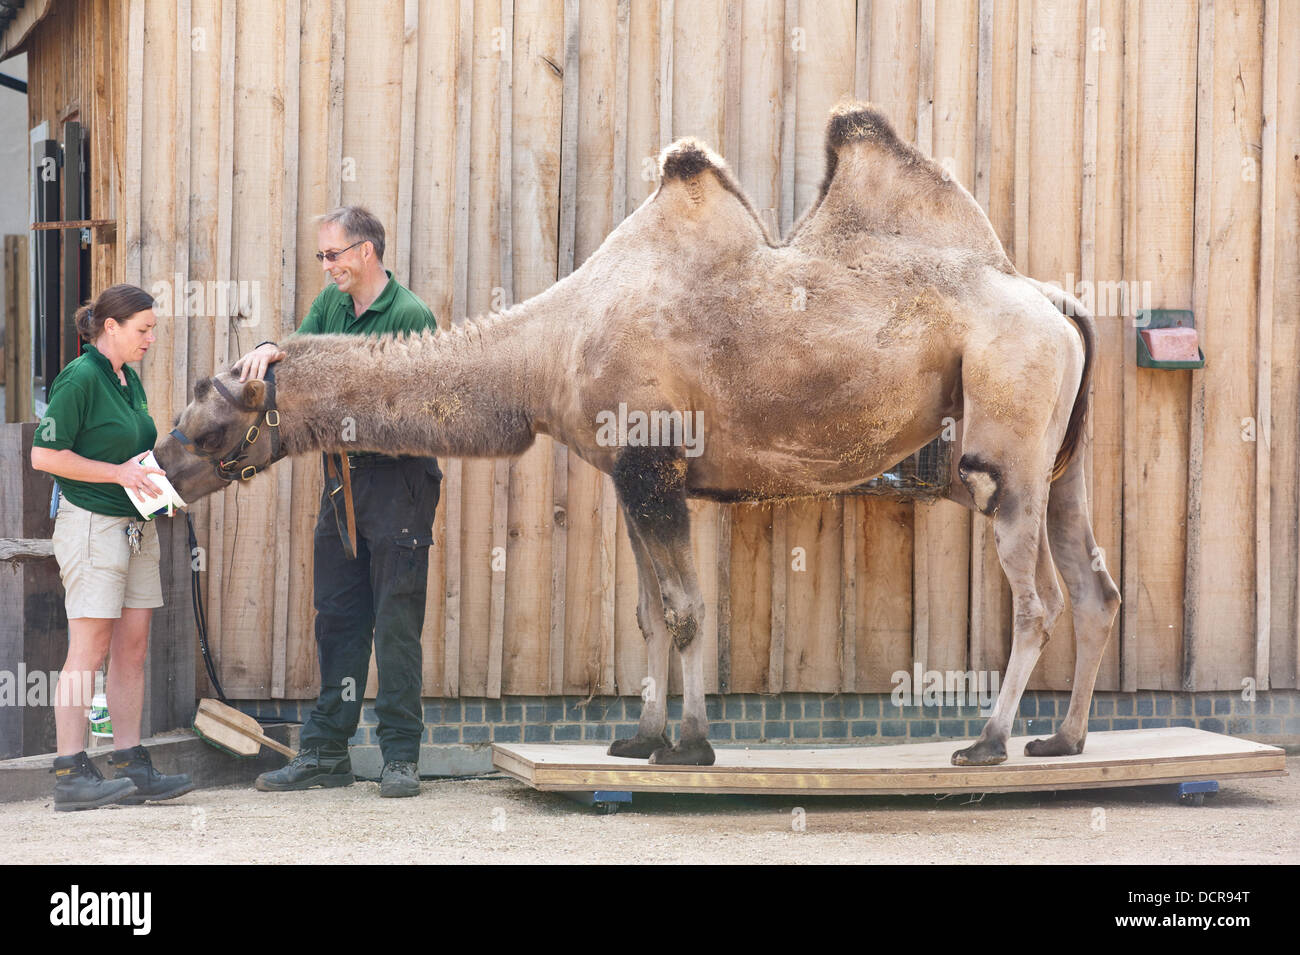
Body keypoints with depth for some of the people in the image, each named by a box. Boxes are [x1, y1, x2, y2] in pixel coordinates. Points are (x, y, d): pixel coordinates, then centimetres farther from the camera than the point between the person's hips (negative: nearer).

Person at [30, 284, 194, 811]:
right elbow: (45, 454, -16)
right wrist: (119, 473, -16)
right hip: (91, 524, -9)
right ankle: (70, 774, -5)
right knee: (89, 649, -8)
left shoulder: (130, 380, 14)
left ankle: (131, 767, 10)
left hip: (135, 525, 9)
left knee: (133, 646, 6)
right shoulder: (80, 378, -12)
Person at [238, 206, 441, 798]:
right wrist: (270, 351, -14)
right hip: (343, 477, 7)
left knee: (396, 622, -4)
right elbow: (299, 352, 7)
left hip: (398, 478, -7)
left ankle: (401, 755, 1)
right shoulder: (332, 303, 11)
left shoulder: (410, 316, -11)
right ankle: (325, 753, 15)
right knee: (336, 618, 10)